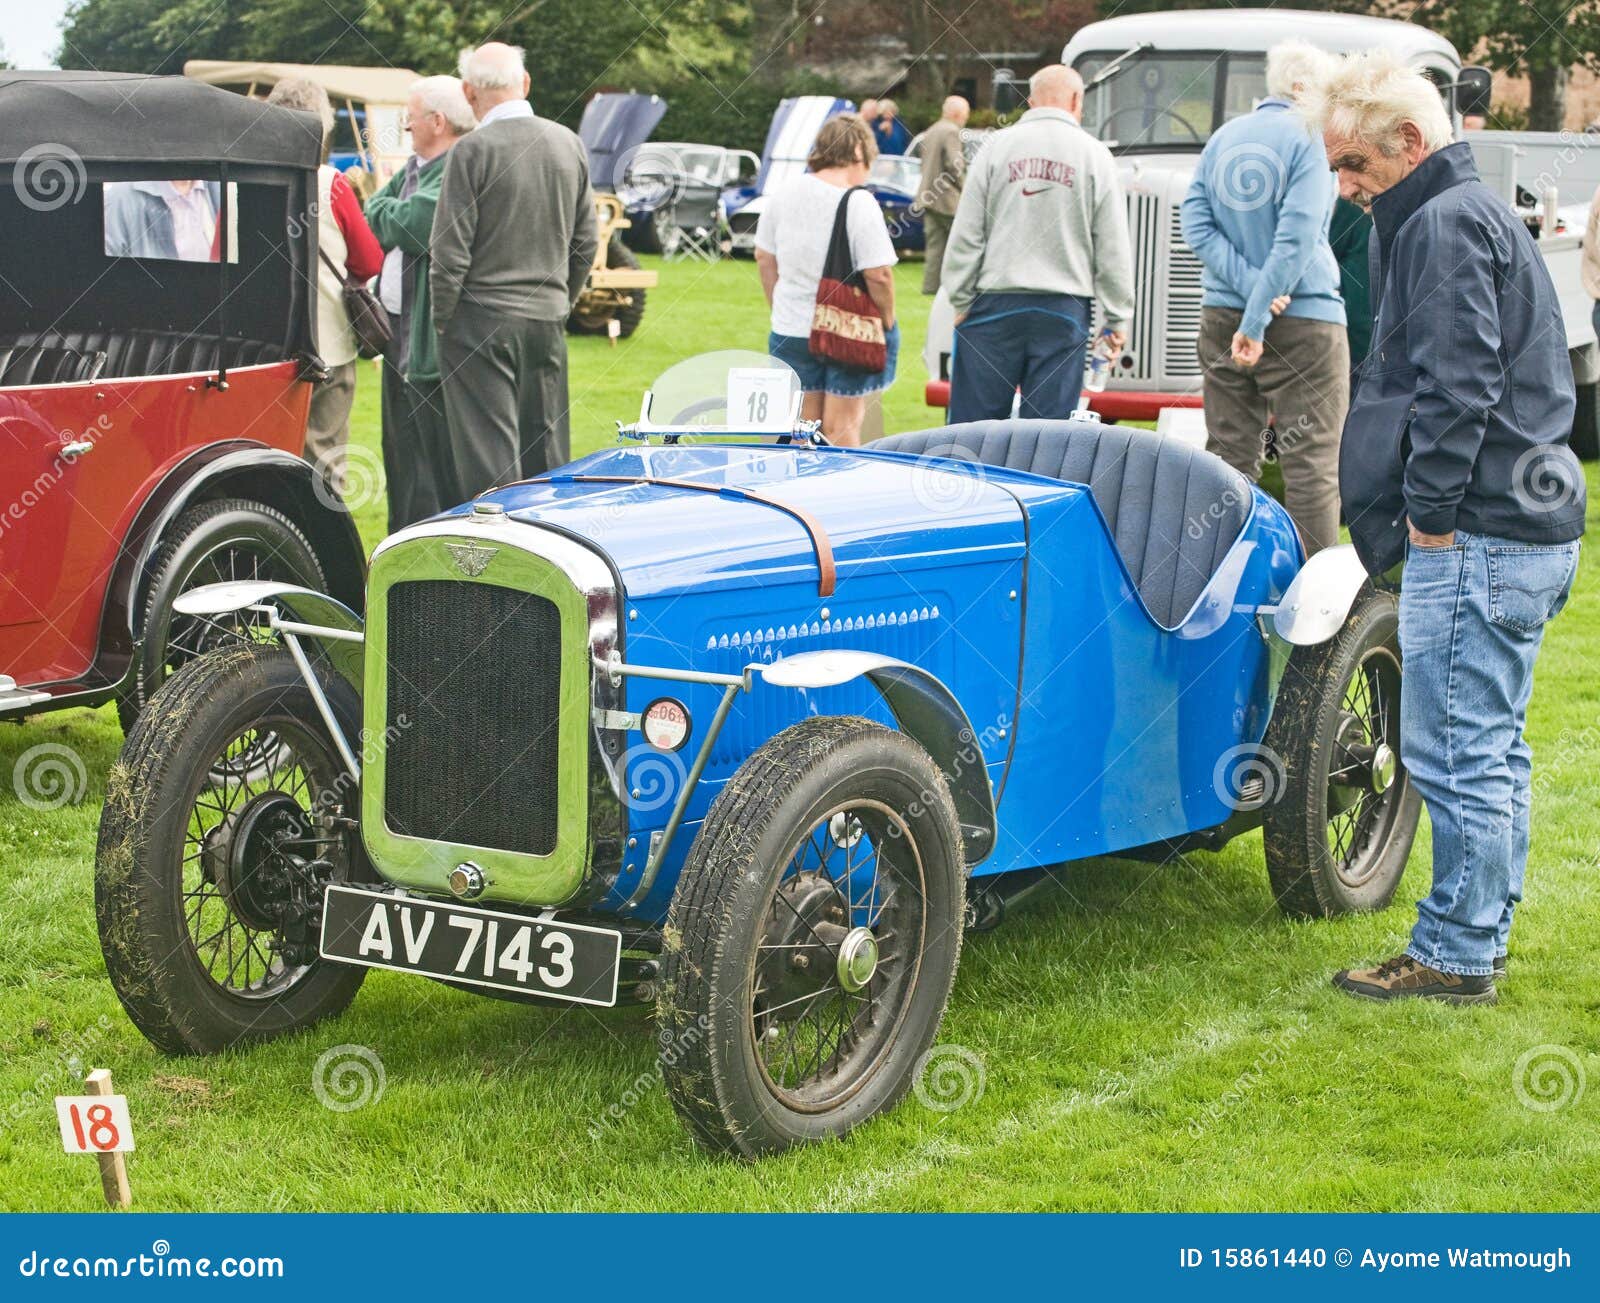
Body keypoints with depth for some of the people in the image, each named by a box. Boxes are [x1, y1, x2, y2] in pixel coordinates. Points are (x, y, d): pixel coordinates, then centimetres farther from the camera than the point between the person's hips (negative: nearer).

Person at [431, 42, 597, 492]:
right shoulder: (569, 144, 6)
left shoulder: (471, 150, -12)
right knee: (546, 454, 12)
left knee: (489, 460, -3)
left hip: (482, 321, -5)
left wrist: (443, 320, 0)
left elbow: (450, 252, -12)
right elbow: (585, 245, 11)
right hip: (547, 321, 5)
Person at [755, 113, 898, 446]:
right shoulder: (859, 203, -17)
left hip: (791, 331, 5)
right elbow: (878, 274, -19)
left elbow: (764, 259, 9)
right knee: (842, 428, 3)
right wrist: (888, 322, -4)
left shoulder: (785, 192, 1)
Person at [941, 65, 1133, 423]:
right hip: (1065, 311, 0)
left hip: (996, 303, 0)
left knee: (973, 420, 4)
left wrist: (961, 302, 7)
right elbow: (1112, 248, 2)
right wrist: (1118, 318, 8)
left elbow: (966, 235, 1)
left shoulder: (997, 146, 2)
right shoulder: (1095, 155, 2)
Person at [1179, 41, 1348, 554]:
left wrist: (1250, 284, -6)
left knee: (1230, 457, 11)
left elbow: (1195, 223, 3)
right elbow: (1298, 237, -16)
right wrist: (1258, 322, -16)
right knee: (1311, 463, -3)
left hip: (1221, 316, 6)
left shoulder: (1223, 137, 9)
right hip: (1303, 319, -6)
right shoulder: (1310, 139, -8)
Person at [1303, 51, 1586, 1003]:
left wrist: (1429, 514, -14)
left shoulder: (1446, 222, -12)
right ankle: (1484, 935, 24)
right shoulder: (1478, 212, 21)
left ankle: (1456, 956, 2)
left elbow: (1457, 387, -20)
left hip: (1478, 533, -11)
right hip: (1534, 527, 11)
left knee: (1456, 753, -5)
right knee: (1495, 747, 16)